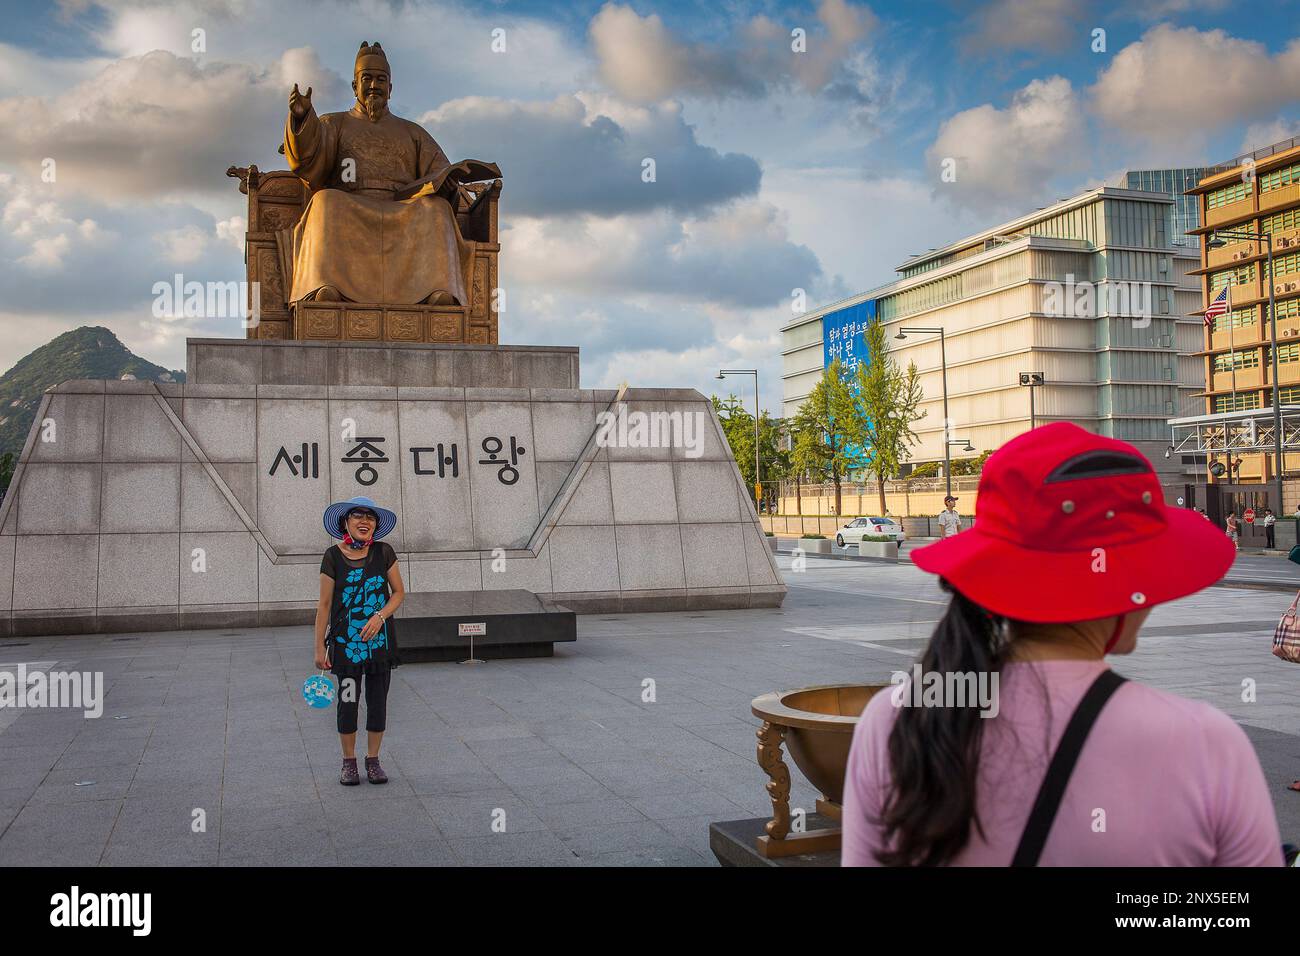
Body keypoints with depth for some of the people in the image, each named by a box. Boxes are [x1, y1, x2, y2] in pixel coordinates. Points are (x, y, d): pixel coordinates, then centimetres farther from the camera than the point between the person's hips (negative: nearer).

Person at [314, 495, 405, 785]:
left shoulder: (384, 552, -2)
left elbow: (399, 592, 5)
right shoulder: (333, 556, -5)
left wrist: (380, 616, -12)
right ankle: (349, 762, 20)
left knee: (378, 701, 7)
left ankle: (373, 760, 22)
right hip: (345, 641, -1)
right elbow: (324, 604, -3)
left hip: (380, 639, 2)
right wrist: (320, 647, -4)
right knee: (348, 701, 5)